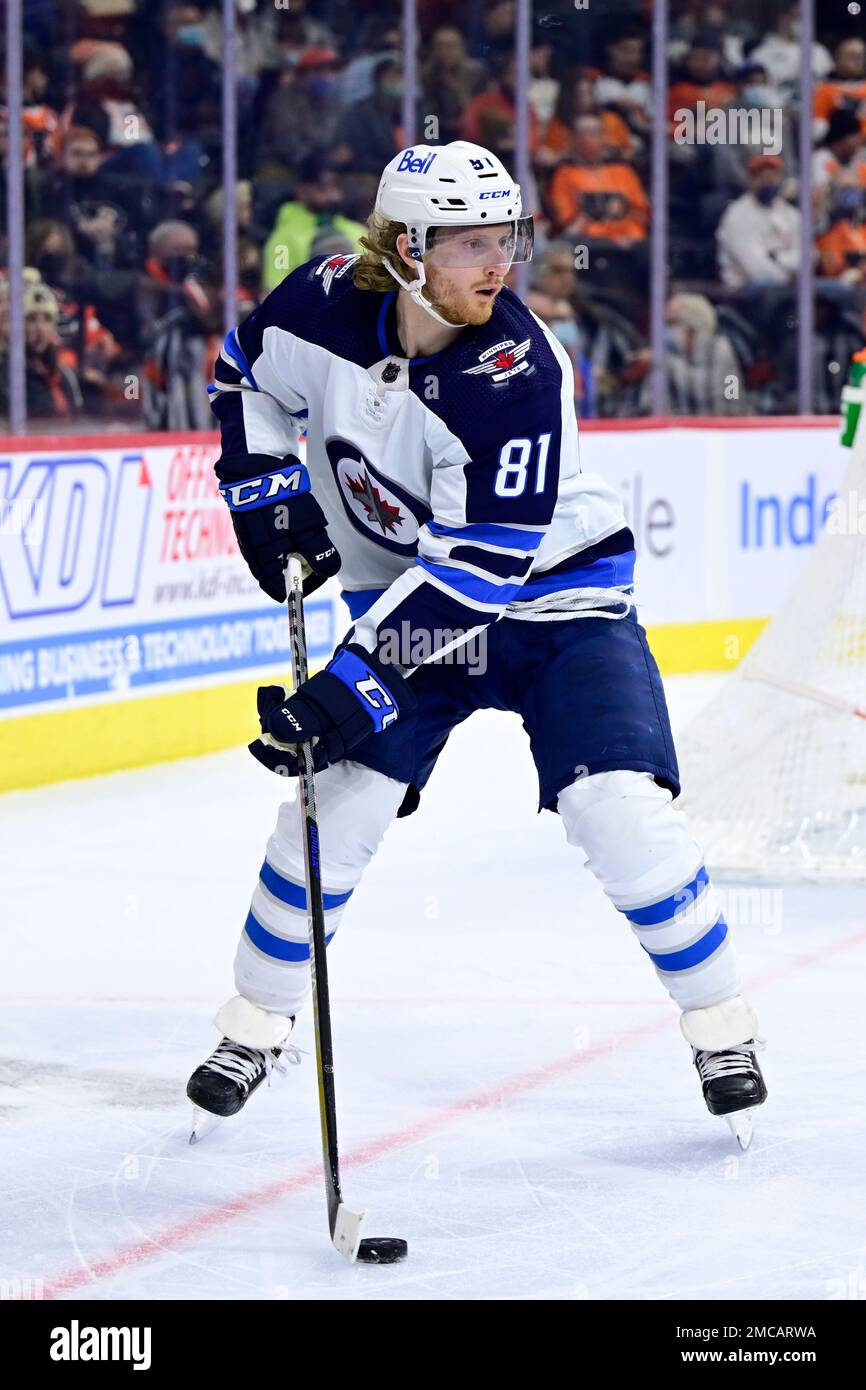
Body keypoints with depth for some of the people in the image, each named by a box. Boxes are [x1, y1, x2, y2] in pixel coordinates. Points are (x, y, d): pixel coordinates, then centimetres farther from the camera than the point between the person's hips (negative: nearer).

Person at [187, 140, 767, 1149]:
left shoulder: (518, 370, -28)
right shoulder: (325, 305, -15)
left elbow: (476, 567, -31)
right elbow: (246, 375, 9)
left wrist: (358, 682, -35)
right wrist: (267, 491, -2)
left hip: (551, 590, -4)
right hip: (406, 595, 4)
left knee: (619, 809, -17)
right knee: (337, 801, -4)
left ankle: (720, 1026, 1)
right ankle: (256, 1025, 14)